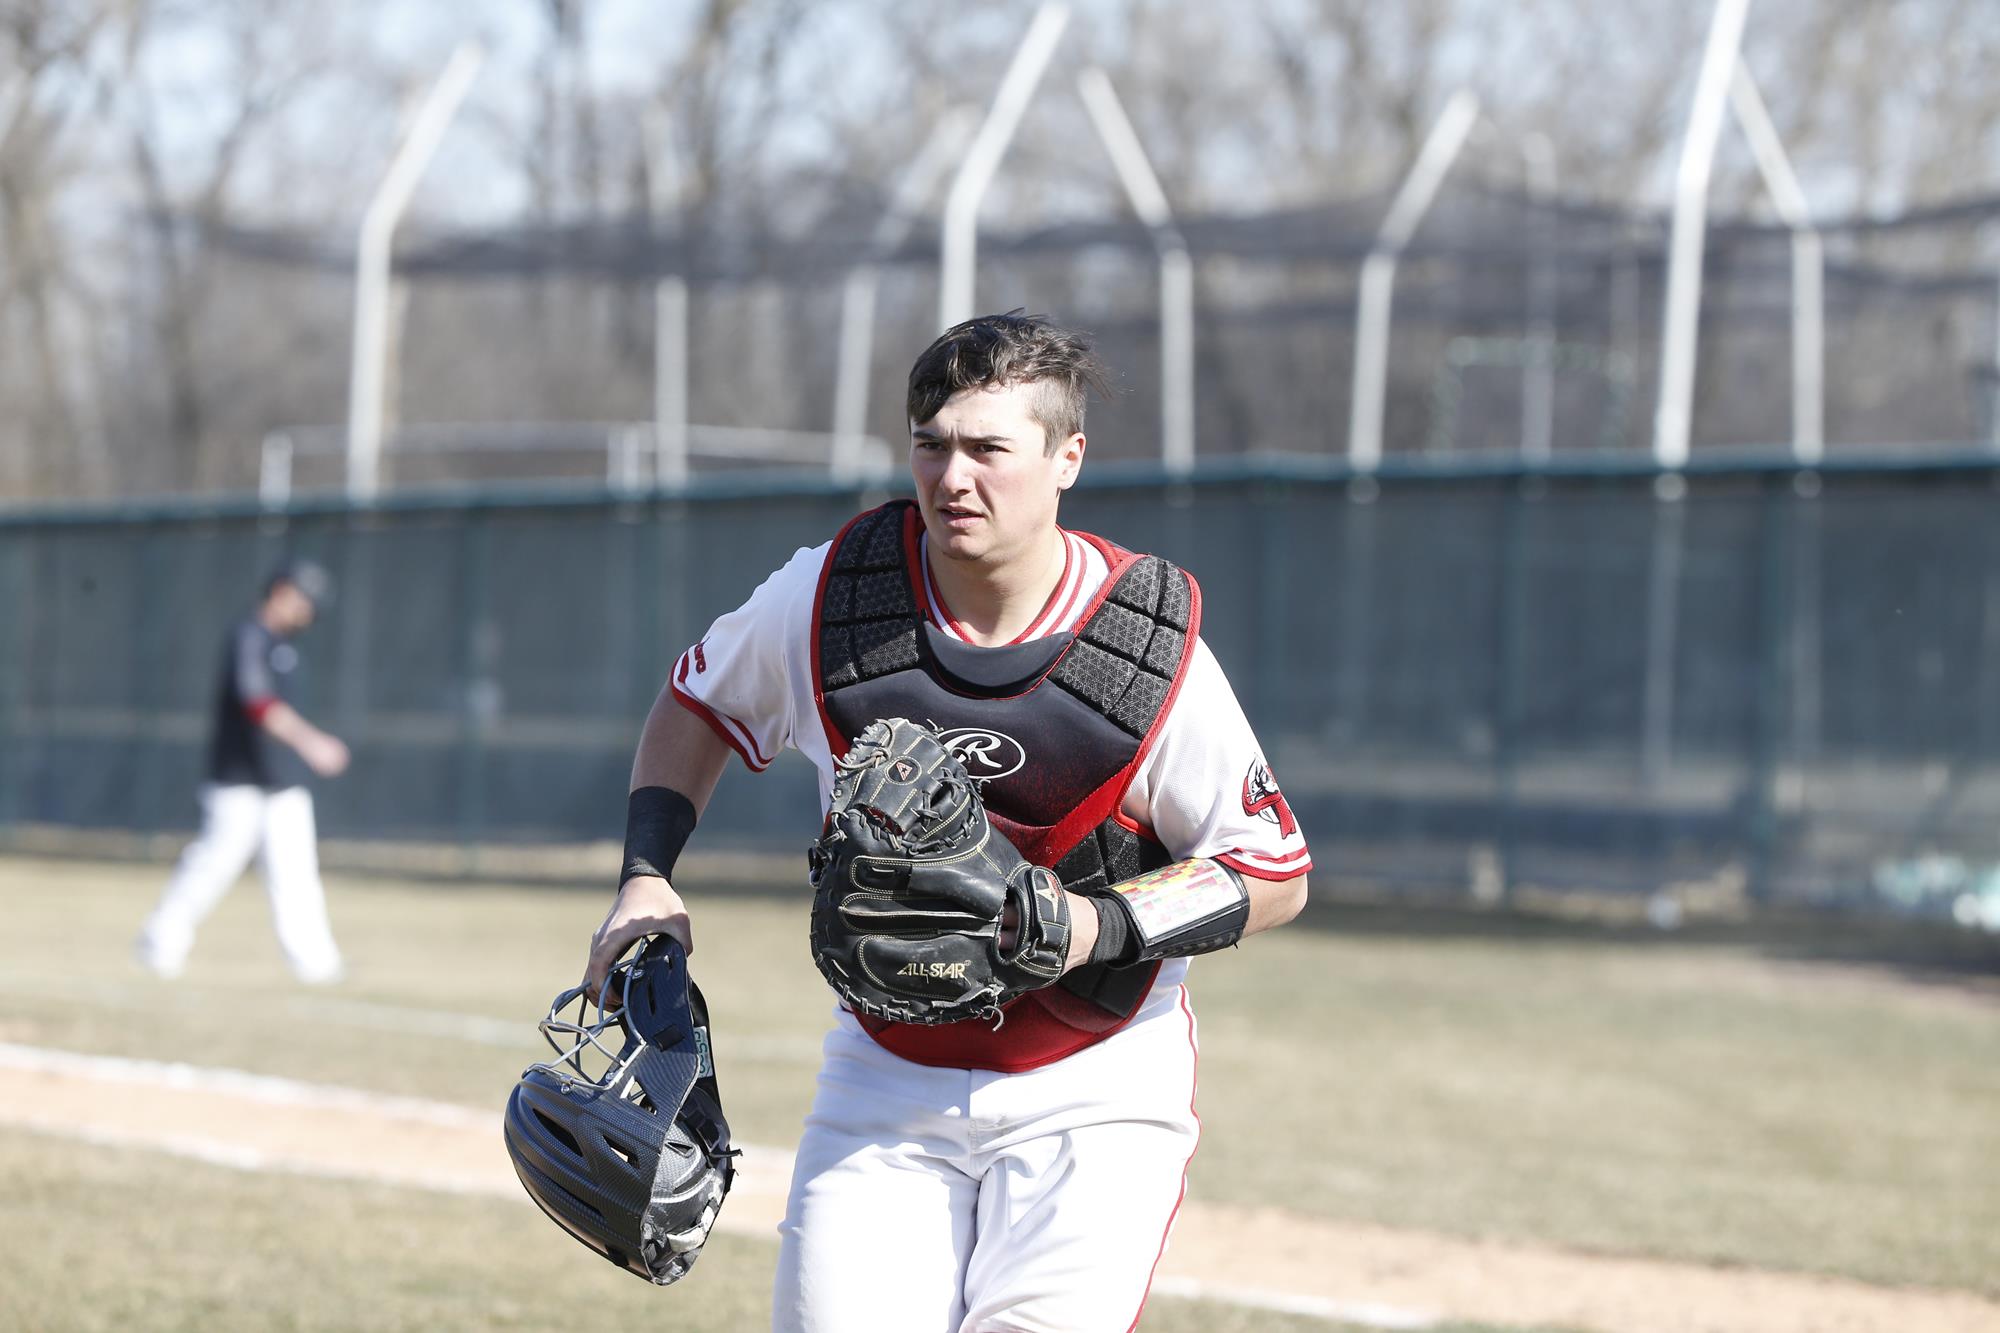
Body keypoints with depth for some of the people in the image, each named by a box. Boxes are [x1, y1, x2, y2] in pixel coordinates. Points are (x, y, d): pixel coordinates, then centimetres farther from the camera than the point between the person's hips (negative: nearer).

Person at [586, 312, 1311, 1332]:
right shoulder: (826, 599, -8)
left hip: (1095, 1097, -2)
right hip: (885, 1080, 2)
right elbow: (697, 704, 13)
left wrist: (1100, 928, -20)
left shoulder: (1158, 654, -15)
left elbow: (1276, 879, -6)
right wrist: (645, 880, 0)